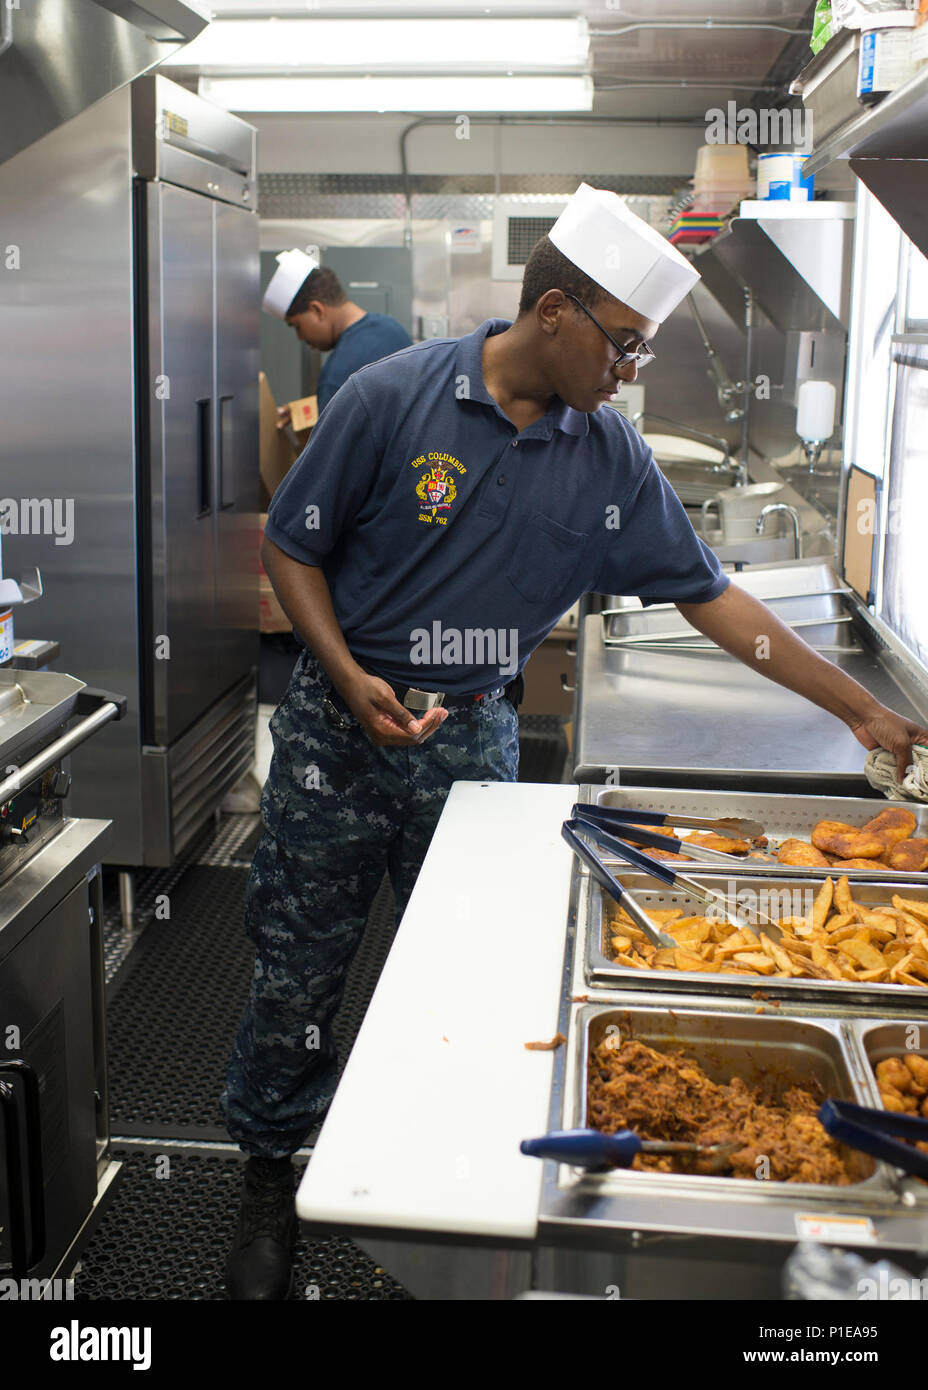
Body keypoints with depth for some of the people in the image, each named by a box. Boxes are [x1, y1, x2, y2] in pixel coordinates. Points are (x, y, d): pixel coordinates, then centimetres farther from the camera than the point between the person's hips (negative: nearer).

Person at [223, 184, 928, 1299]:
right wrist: (351, 679, -17)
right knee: (298, 967, 7)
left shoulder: (611, 462, -3)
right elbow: (292, 547, -5)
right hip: (340, 721, -2)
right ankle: (269, 1180, 28)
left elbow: (709, 597, 1)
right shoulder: (393, 397, -12)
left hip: (474, 736, 3)